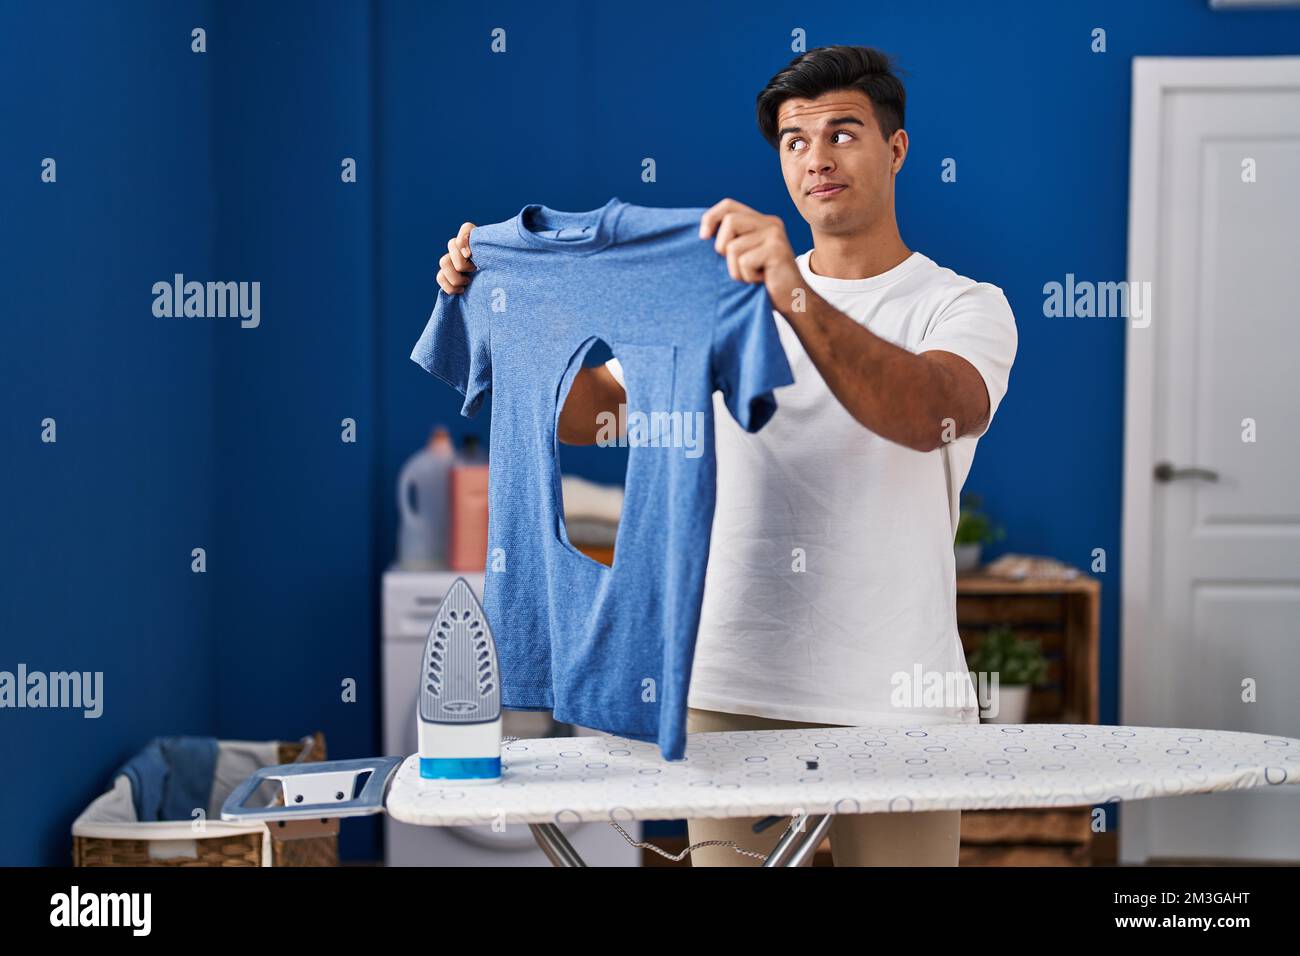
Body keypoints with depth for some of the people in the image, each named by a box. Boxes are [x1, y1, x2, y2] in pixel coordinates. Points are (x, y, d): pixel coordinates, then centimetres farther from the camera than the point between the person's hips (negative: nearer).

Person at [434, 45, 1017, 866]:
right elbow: (581, 411, 8)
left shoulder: (967, 307, -1)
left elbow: (925, 414, -25)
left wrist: (798, 302, -40)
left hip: (896, 706, -3)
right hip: (733, 696, 3)